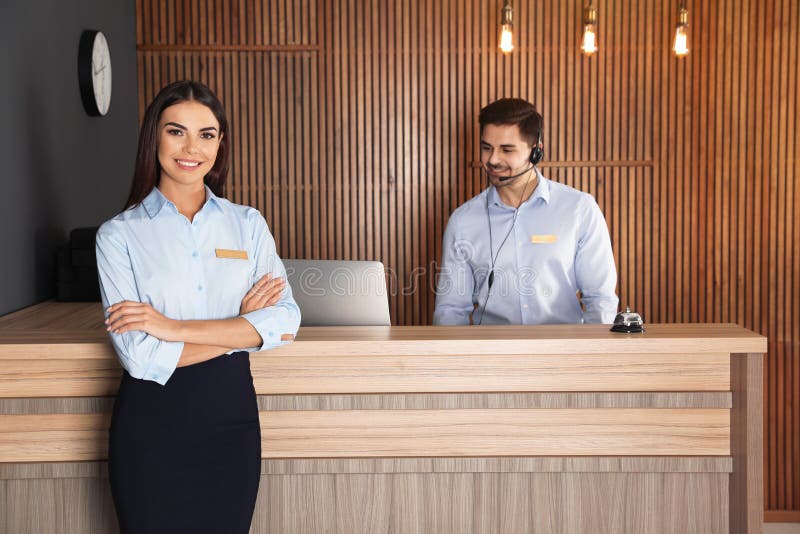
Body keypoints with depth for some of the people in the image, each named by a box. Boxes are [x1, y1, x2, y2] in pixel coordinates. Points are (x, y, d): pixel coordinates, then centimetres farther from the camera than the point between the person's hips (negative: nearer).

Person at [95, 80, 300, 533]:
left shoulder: (248, 224, 4)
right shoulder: (120, 234, -4)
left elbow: (286, 320, -10)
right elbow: (140, 356, -13)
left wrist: (174, 328, -16)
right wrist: (240, 327, -11)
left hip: (232, 413, 2)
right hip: (151, 420, -2)